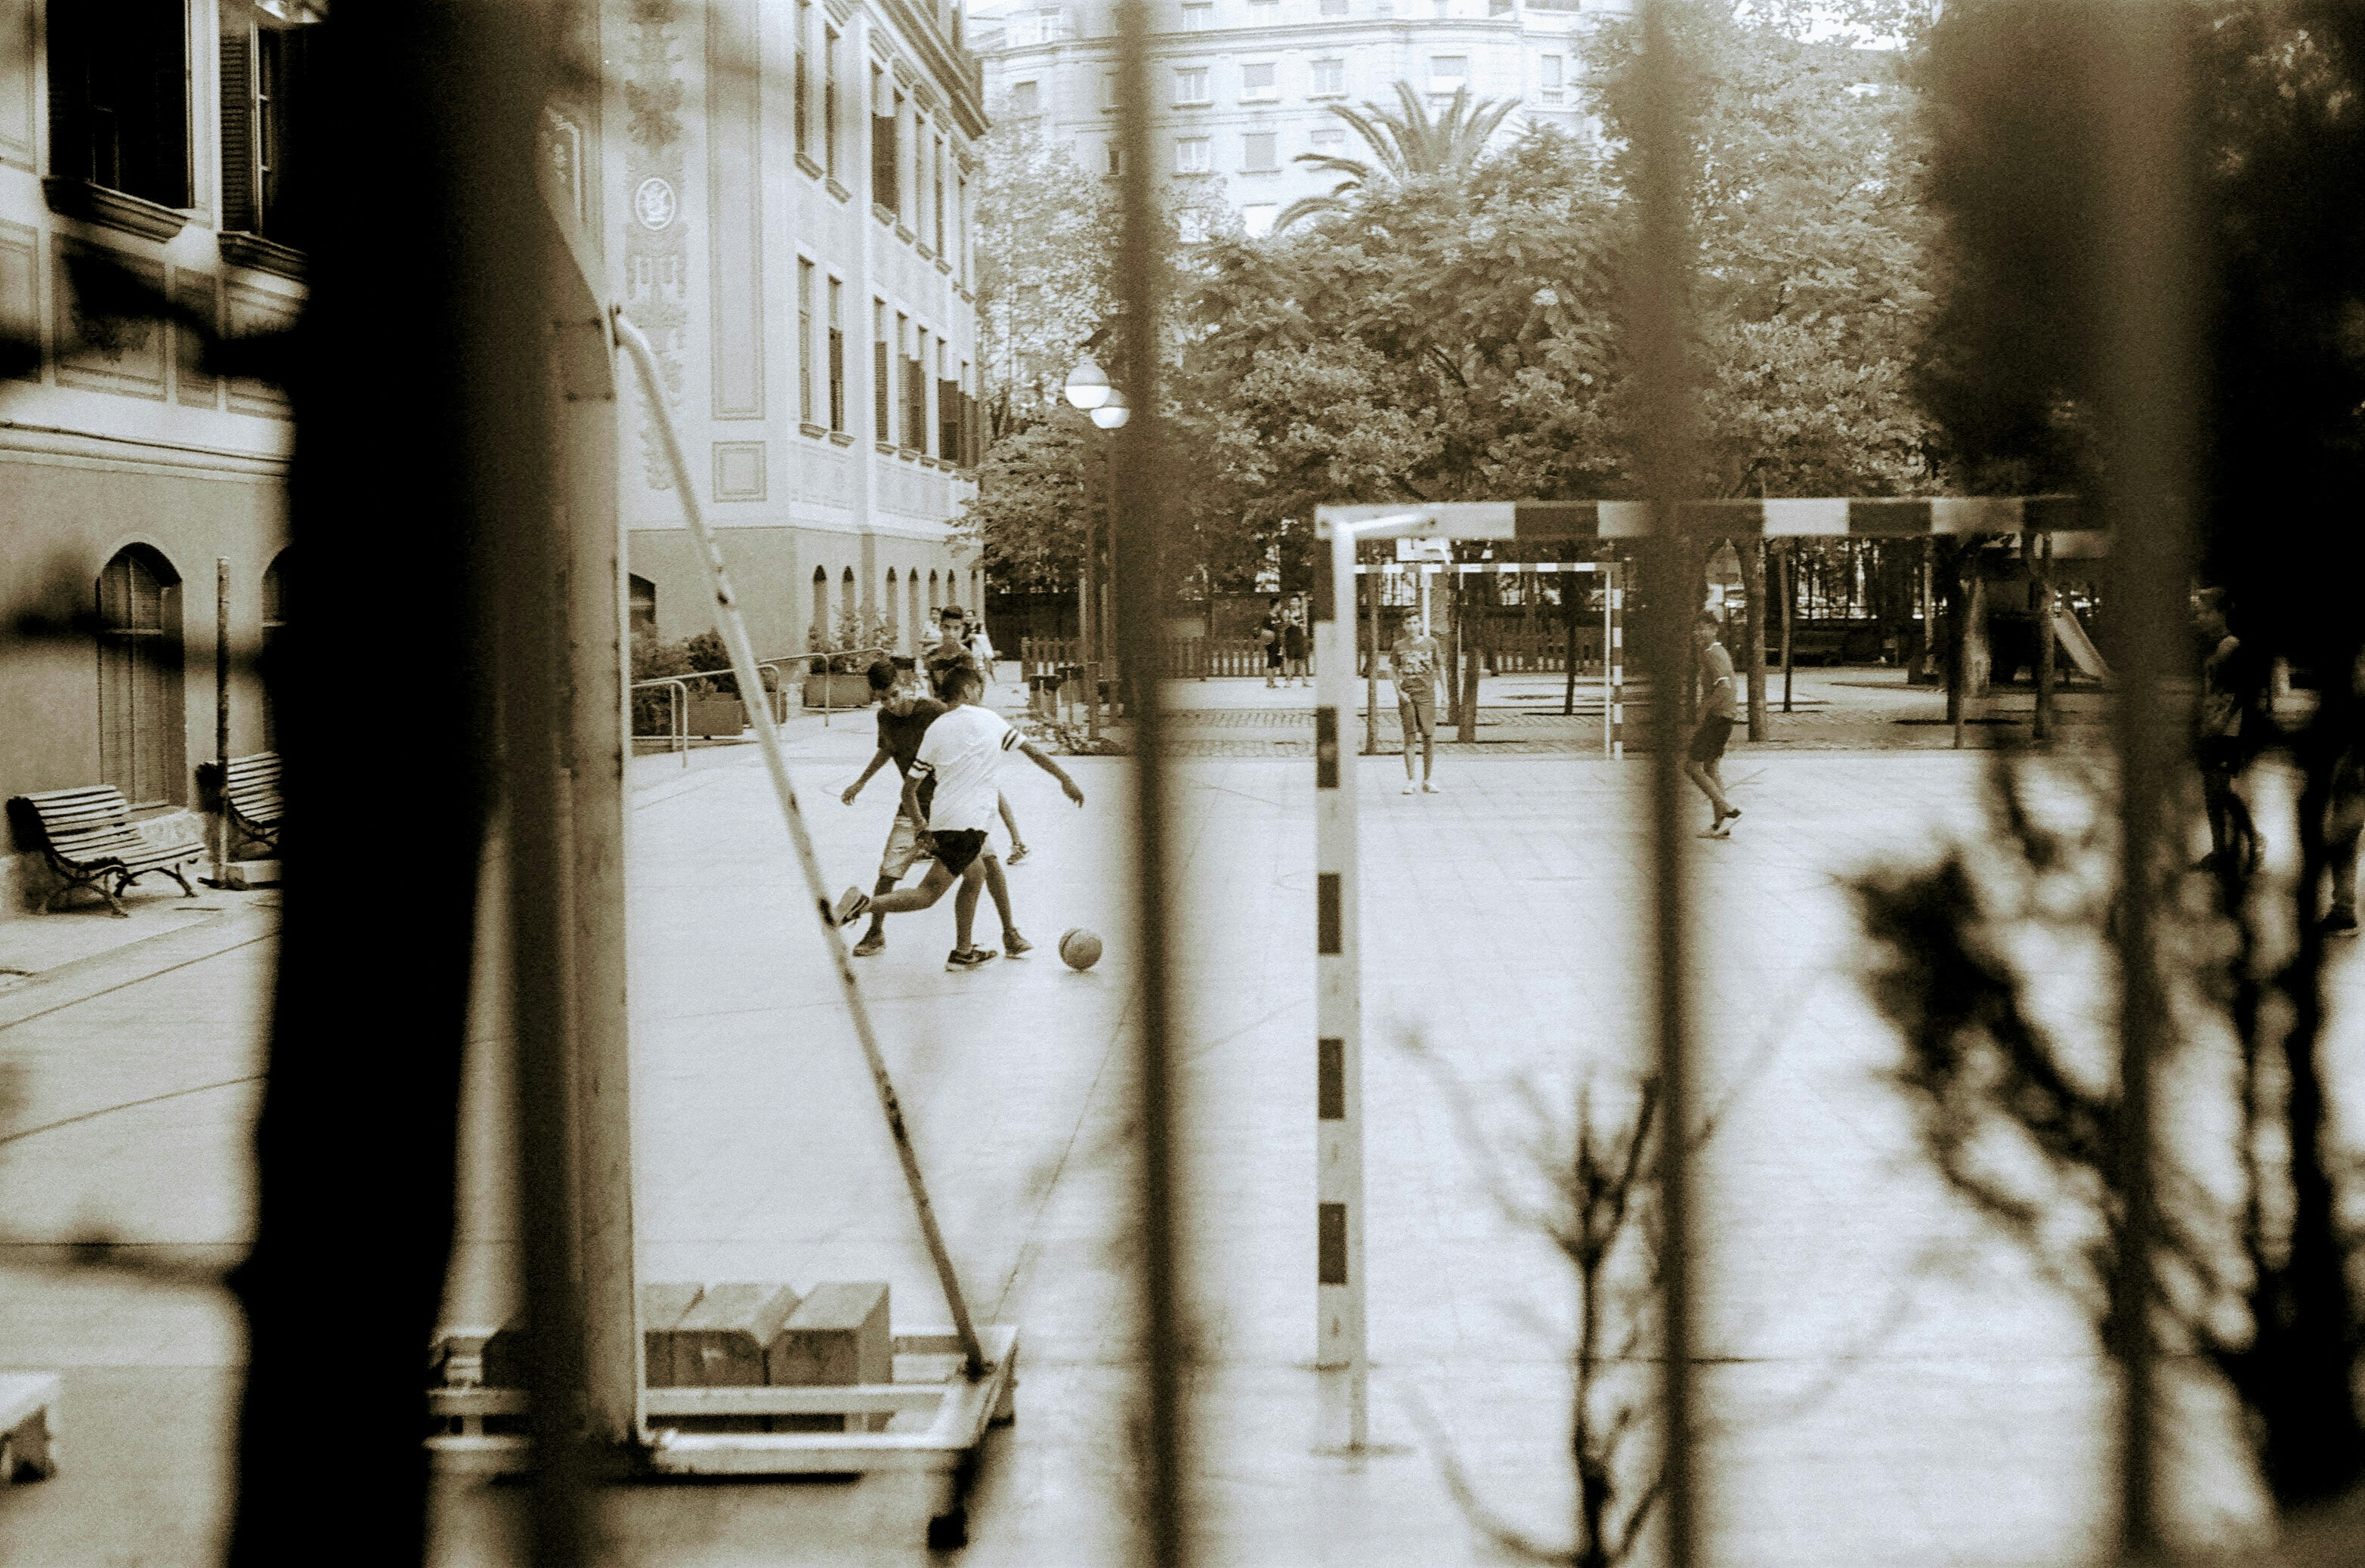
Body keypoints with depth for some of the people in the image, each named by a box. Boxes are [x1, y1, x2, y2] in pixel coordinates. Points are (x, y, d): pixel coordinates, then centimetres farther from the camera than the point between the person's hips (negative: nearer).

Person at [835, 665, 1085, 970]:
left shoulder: (935, 730, 11)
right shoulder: (989, 719, 5)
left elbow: (909, 790, 9)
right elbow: (1031, 750, 15)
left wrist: (923, 827, 19)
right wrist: (1065, 779, 26)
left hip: (941, 819, 6)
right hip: (969, 821, -6)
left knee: (976, 875, 27)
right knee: (927, 895, -7)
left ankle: (963, 953, 30)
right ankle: (864, 904, -27)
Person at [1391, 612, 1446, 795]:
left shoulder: (1431, 643, 5)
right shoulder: (1399, 646, 5)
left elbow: (1440, 669, 10)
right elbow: (1393, 671, 8)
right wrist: (1399, 691, -5)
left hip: (1427, 695, 0)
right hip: (1407, 696, 0)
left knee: (1429, 737, -2)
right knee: (1409, 737, -1)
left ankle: (1427, 781, 8)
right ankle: (1410, 781, 4)